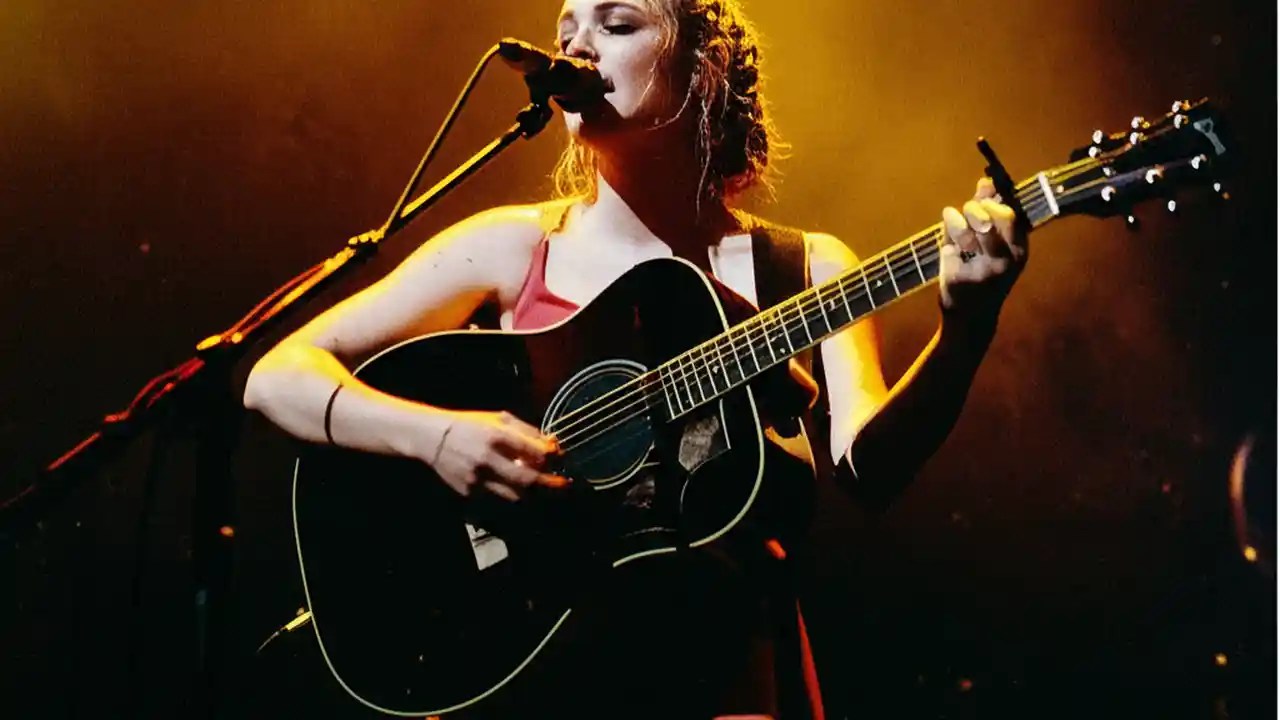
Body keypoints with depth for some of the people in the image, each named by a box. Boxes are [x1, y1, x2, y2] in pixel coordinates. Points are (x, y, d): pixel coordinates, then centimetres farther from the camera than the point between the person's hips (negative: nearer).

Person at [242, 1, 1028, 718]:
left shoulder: (806, 271, 2)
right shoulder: (512, 247, 2)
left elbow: (867, 465, -13)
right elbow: (277, 377, -1)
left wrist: (966, 330, -30)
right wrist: (434, 435, -18)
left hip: (712, 634, 0)